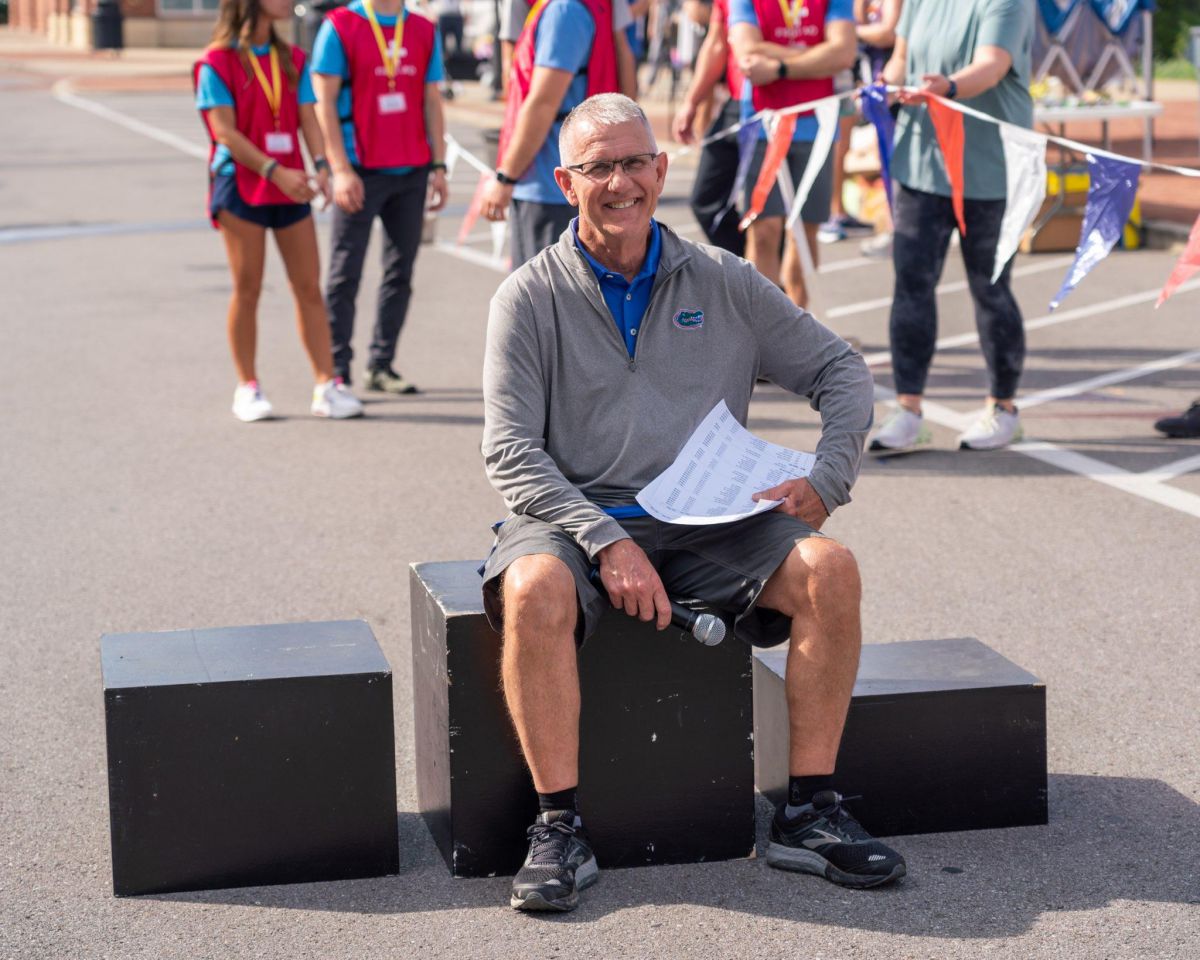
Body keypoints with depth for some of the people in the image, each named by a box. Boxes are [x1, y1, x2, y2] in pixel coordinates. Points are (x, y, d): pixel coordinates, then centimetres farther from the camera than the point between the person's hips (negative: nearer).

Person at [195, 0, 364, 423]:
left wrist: (320, 163, -14)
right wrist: (274, 171, -20)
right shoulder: (217, 63, -6)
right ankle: (247, 388, 12)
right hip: (241, 186, -5)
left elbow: (307, 118, 4)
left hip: (290, 187, 5)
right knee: (247, 289, 1)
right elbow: (224, 131, -12)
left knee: (309, 287, 3)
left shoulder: (292, 60, 11)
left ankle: (326, 386, 5)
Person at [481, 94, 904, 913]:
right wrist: (605, 541, -21)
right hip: (575, 515, -2)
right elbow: (512, 454, -7)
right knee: (535, 591, -36)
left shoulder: (722, 283, 9)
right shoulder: (530, 299, 1)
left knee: (828, 568, -23)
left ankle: (810, 812, -15)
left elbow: (841, 369, 14)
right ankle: (560, 829, -24)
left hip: (709, 523, 3)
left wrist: (828, 482, -4)